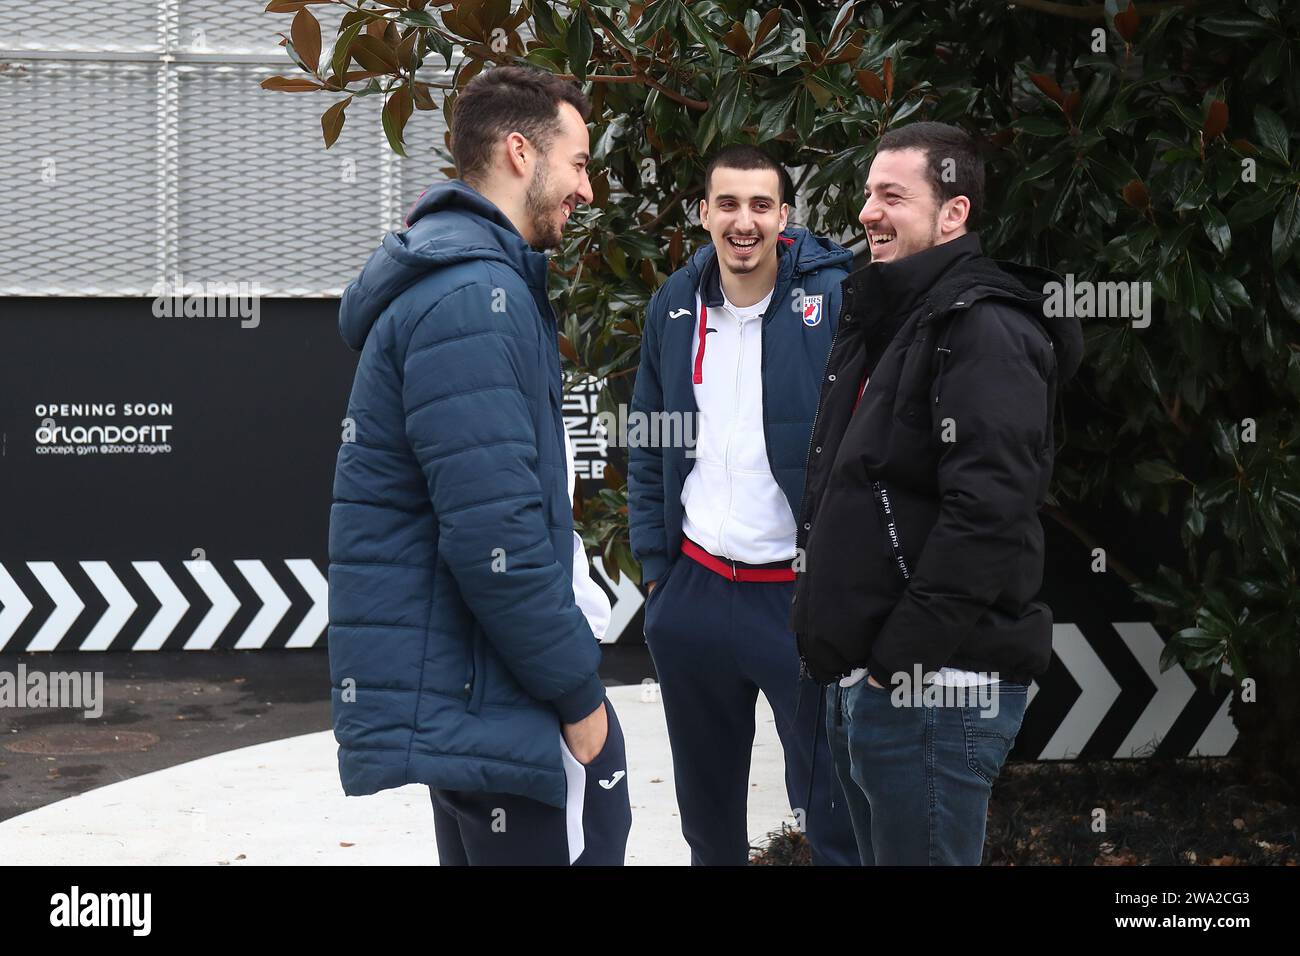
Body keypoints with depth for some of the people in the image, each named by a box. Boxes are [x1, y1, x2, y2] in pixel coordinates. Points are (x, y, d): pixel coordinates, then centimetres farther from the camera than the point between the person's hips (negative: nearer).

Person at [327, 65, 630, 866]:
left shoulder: (464, 278, 16)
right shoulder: (474, 294, -18)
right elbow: (493, 534, -25)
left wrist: (570, 674, 17)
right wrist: (579, 692, -16)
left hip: (464, 683, 11)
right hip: (477, 692, -11)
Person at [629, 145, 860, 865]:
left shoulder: (834, 299, -10)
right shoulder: (675, 306, 5)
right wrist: (655, 568, 8)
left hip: (802, 591, -5)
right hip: (694, 588, 5)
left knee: (831, 812, 1)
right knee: (705, 807, 18)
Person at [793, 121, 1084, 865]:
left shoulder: (981, 329, -13)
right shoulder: (887, 322, 18)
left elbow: (987, 514, -24)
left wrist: (902, 657, -21)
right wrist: (851, 658, 16)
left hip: (931, 685, -10)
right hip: (863, 678, 10)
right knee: (875, 847, 16)